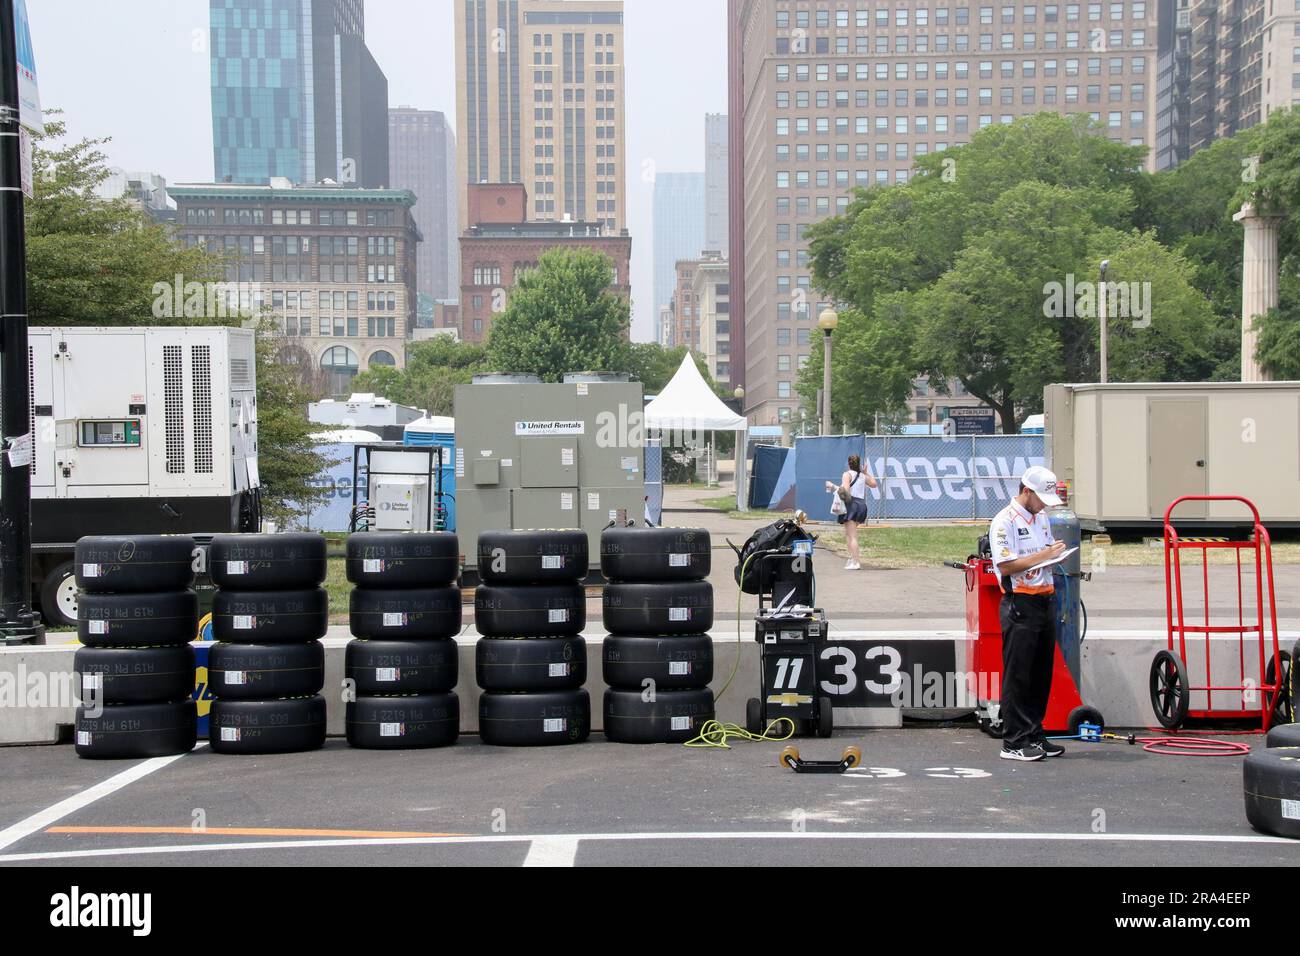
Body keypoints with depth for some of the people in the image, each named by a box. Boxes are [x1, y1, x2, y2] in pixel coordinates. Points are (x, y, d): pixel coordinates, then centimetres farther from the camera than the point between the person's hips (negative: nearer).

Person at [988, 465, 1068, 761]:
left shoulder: (1042, 518, 17)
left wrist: (1055, 554, 5)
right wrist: (1043, 555, -17)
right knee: (1017, 676, -5)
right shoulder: (1005, 521, -11)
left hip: (1044, 601, 9)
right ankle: (1013, 743, -1)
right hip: (1020, 605, -8)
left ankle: (1034, 736, 20)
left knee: (1041, 674, 12)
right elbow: (1006, 565, -17)